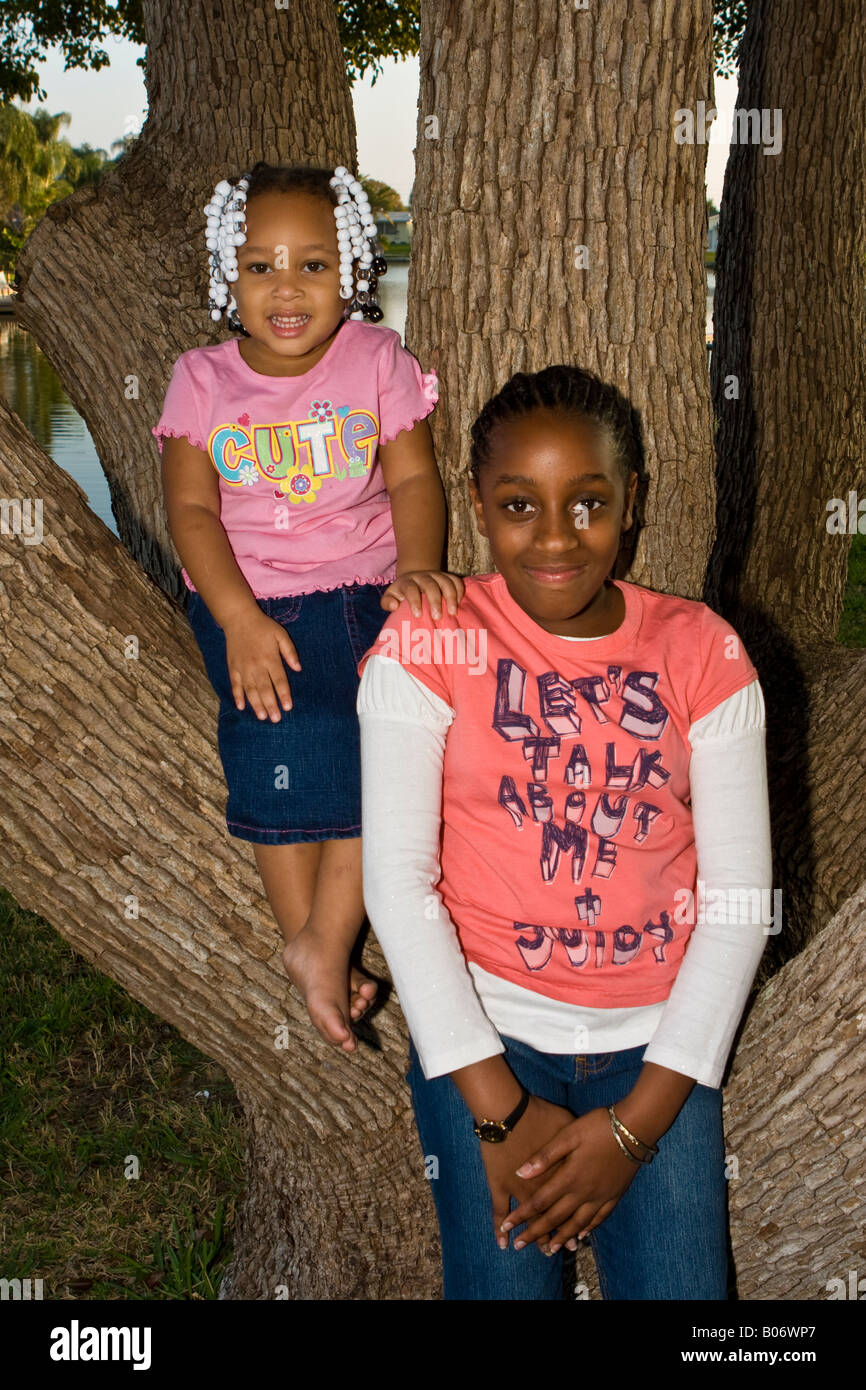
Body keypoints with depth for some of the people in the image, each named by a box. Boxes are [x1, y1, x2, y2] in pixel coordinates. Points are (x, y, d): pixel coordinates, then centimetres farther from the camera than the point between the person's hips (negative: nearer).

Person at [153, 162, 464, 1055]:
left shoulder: (377, 360, 5)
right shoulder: (203, 379, 4)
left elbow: (413, 479, 0)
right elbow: (190, 509, -3)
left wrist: (415, 568, -21)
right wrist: (240, 620, -18)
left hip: (367, 585, 1)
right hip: (248, 597, 0)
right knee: (286, 737, -25)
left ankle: (324, 944, -14)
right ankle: (303, 940, -10)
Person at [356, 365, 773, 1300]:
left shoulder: (702, 653, -2)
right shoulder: (426, 646, -6)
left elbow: (739, 899, -3)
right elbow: (397, 882, -9)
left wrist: (635, 1124, -9)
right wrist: (498, 1110, -13)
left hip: (656, 1038, 2)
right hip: (485, 1028, -1)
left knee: (678, 1284, -5)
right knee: (504, 1282, -7)